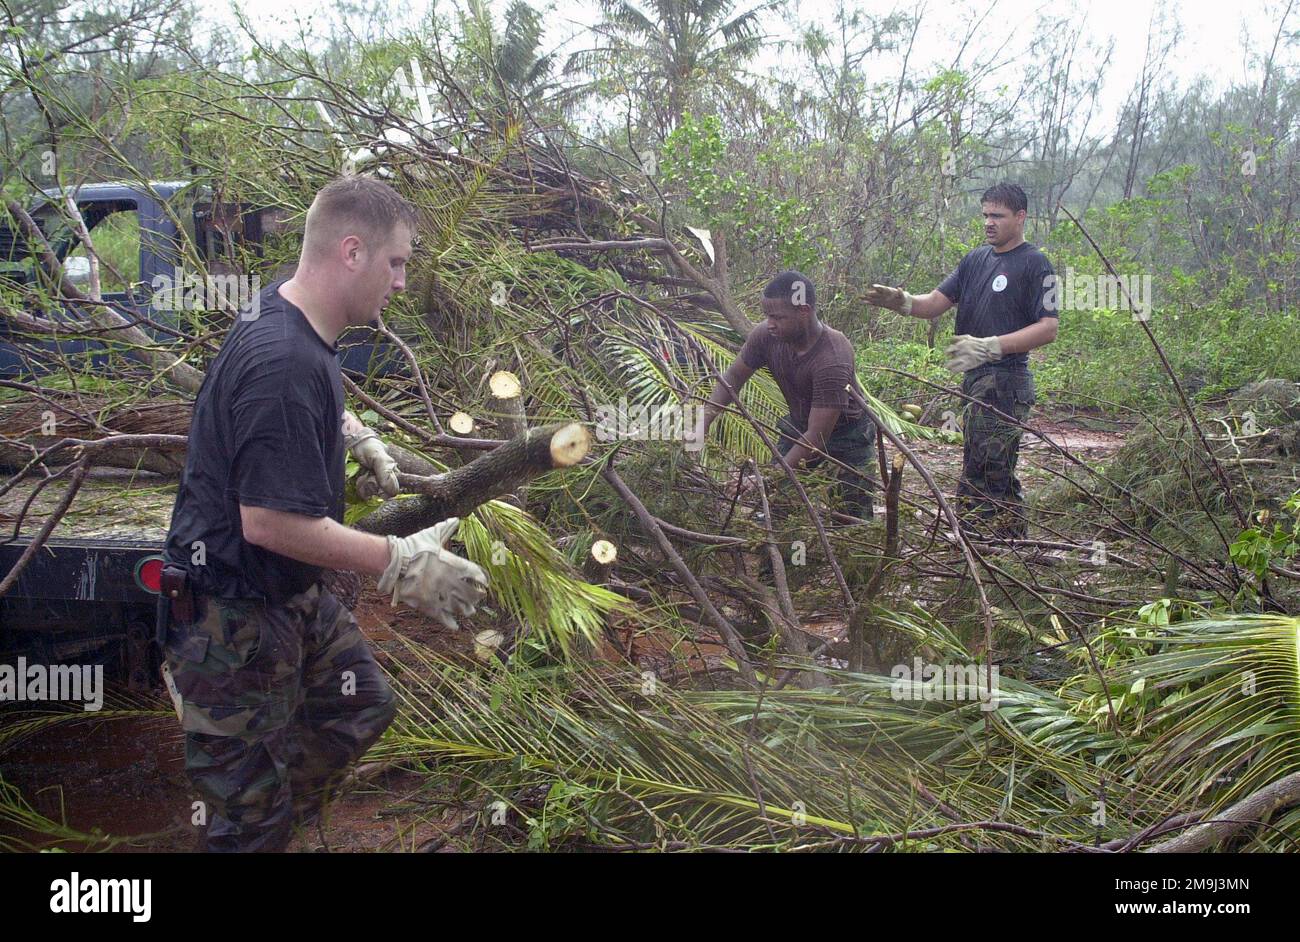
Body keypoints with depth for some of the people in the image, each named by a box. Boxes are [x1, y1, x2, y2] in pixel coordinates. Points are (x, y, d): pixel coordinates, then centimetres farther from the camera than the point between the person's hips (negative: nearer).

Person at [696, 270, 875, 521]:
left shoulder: (832, 360, -37)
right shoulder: (766, 336, -22)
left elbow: (817, 437, -35)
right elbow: (733, 378, -7)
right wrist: (701, 425, -19)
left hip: (847, 431, -5)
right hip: (799, 423, 5)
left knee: (854, 517, -5)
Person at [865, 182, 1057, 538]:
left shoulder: (1035, 264, -7)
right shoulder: (976, 259, 16)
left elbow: (1048, 328, -15)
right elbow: (936, 302, 9)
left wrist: (989, 346, -25)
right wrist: (903, 301, -13)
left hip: (1004, 383, -8)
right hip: (975, 380, 8)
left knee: (978, 484, -10)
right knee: (999, 478, 16)